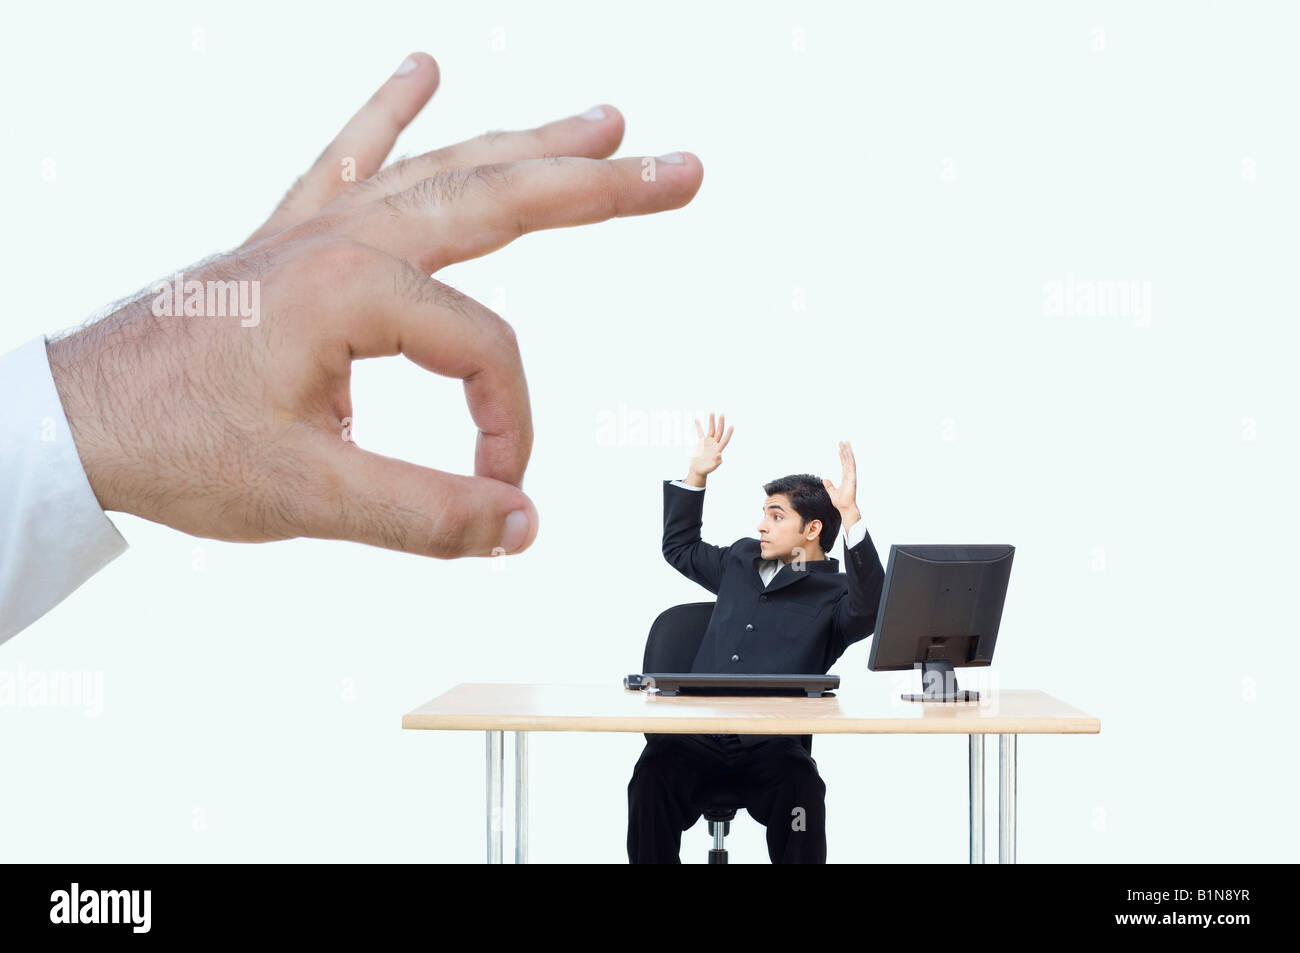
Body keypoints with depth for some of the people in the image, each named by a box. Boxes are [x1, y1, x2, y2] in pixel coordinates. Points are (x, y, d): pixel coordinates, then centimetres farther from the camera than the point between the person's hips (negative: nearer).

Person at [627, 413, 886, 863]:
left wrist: (851, 514, -24)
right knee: (652, 775, -29)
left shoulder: (833, 593, 5)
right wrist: (696, 473, 30)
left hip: (770, 745, -3)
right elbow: (679, 547, 39)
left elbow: (869, 609, -19)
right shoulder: (741, 561, 23)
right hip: (697, 736, 4)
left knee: (801, 789, -35)